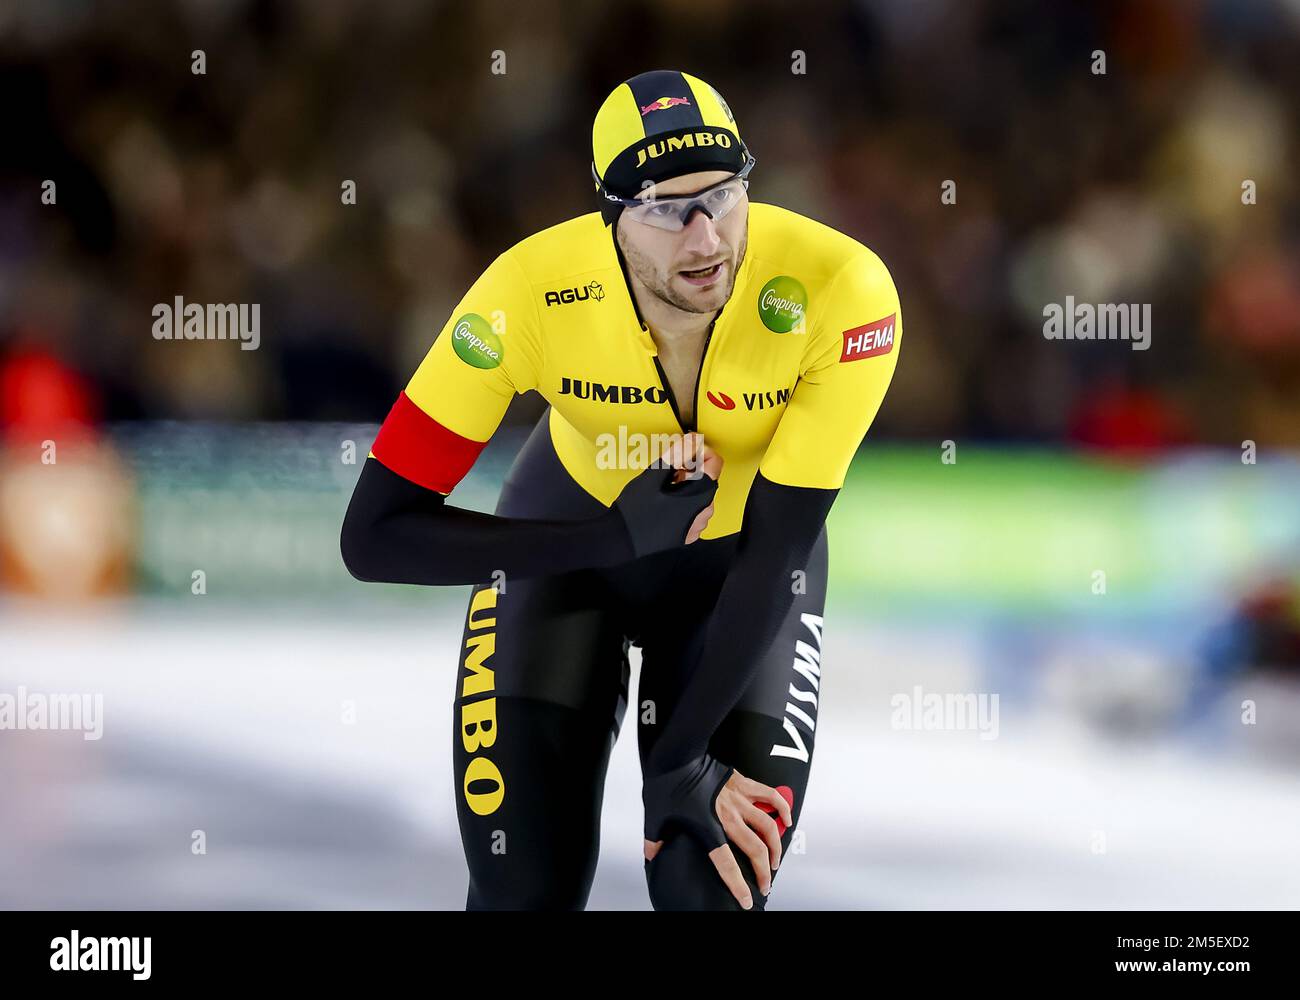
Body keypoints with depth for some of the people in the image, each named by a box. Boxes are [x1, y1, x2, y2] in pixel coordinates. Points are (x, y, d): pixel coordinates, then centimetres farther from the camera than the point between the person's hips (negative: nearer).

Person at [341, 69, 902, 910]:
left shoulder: (839, 290, -33)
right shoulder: (531, 294, -32)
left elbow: (778, 547, -25)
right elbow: (375, 535, -27)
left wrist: (681, 759, -25)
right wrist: (617, 535, -32)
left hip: (738, 565, 0)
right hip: (567, 544, 0)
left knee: (714, 889, -11)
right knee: (525, 889, -7)